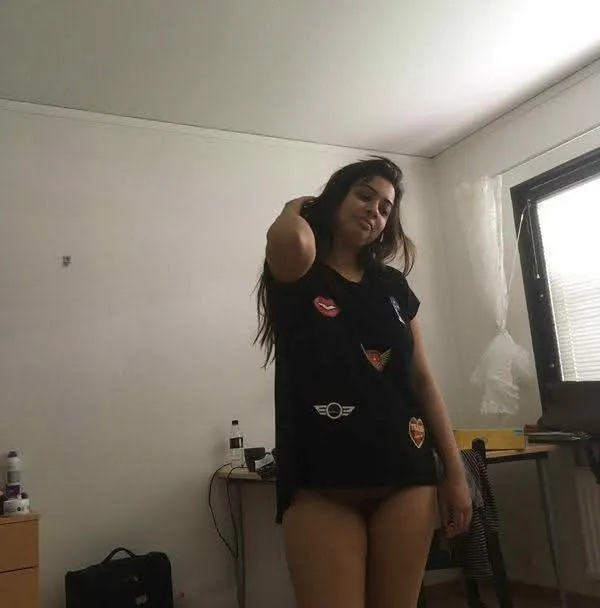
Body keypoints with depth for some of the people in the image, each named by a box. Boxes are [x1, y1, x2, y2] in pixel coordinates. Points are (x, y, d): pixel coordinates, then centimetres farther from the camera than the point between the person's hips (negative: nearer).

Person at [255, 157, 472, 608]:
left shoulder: (394, 287, 13)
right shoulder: (297, 277, 0)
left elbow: (422, 380, 12)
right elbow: (291, 241, -25)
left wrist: (455, 470, 8)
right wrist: (297, 209, -1)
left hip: (405, 477, 4)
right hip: (321, 484, -4)